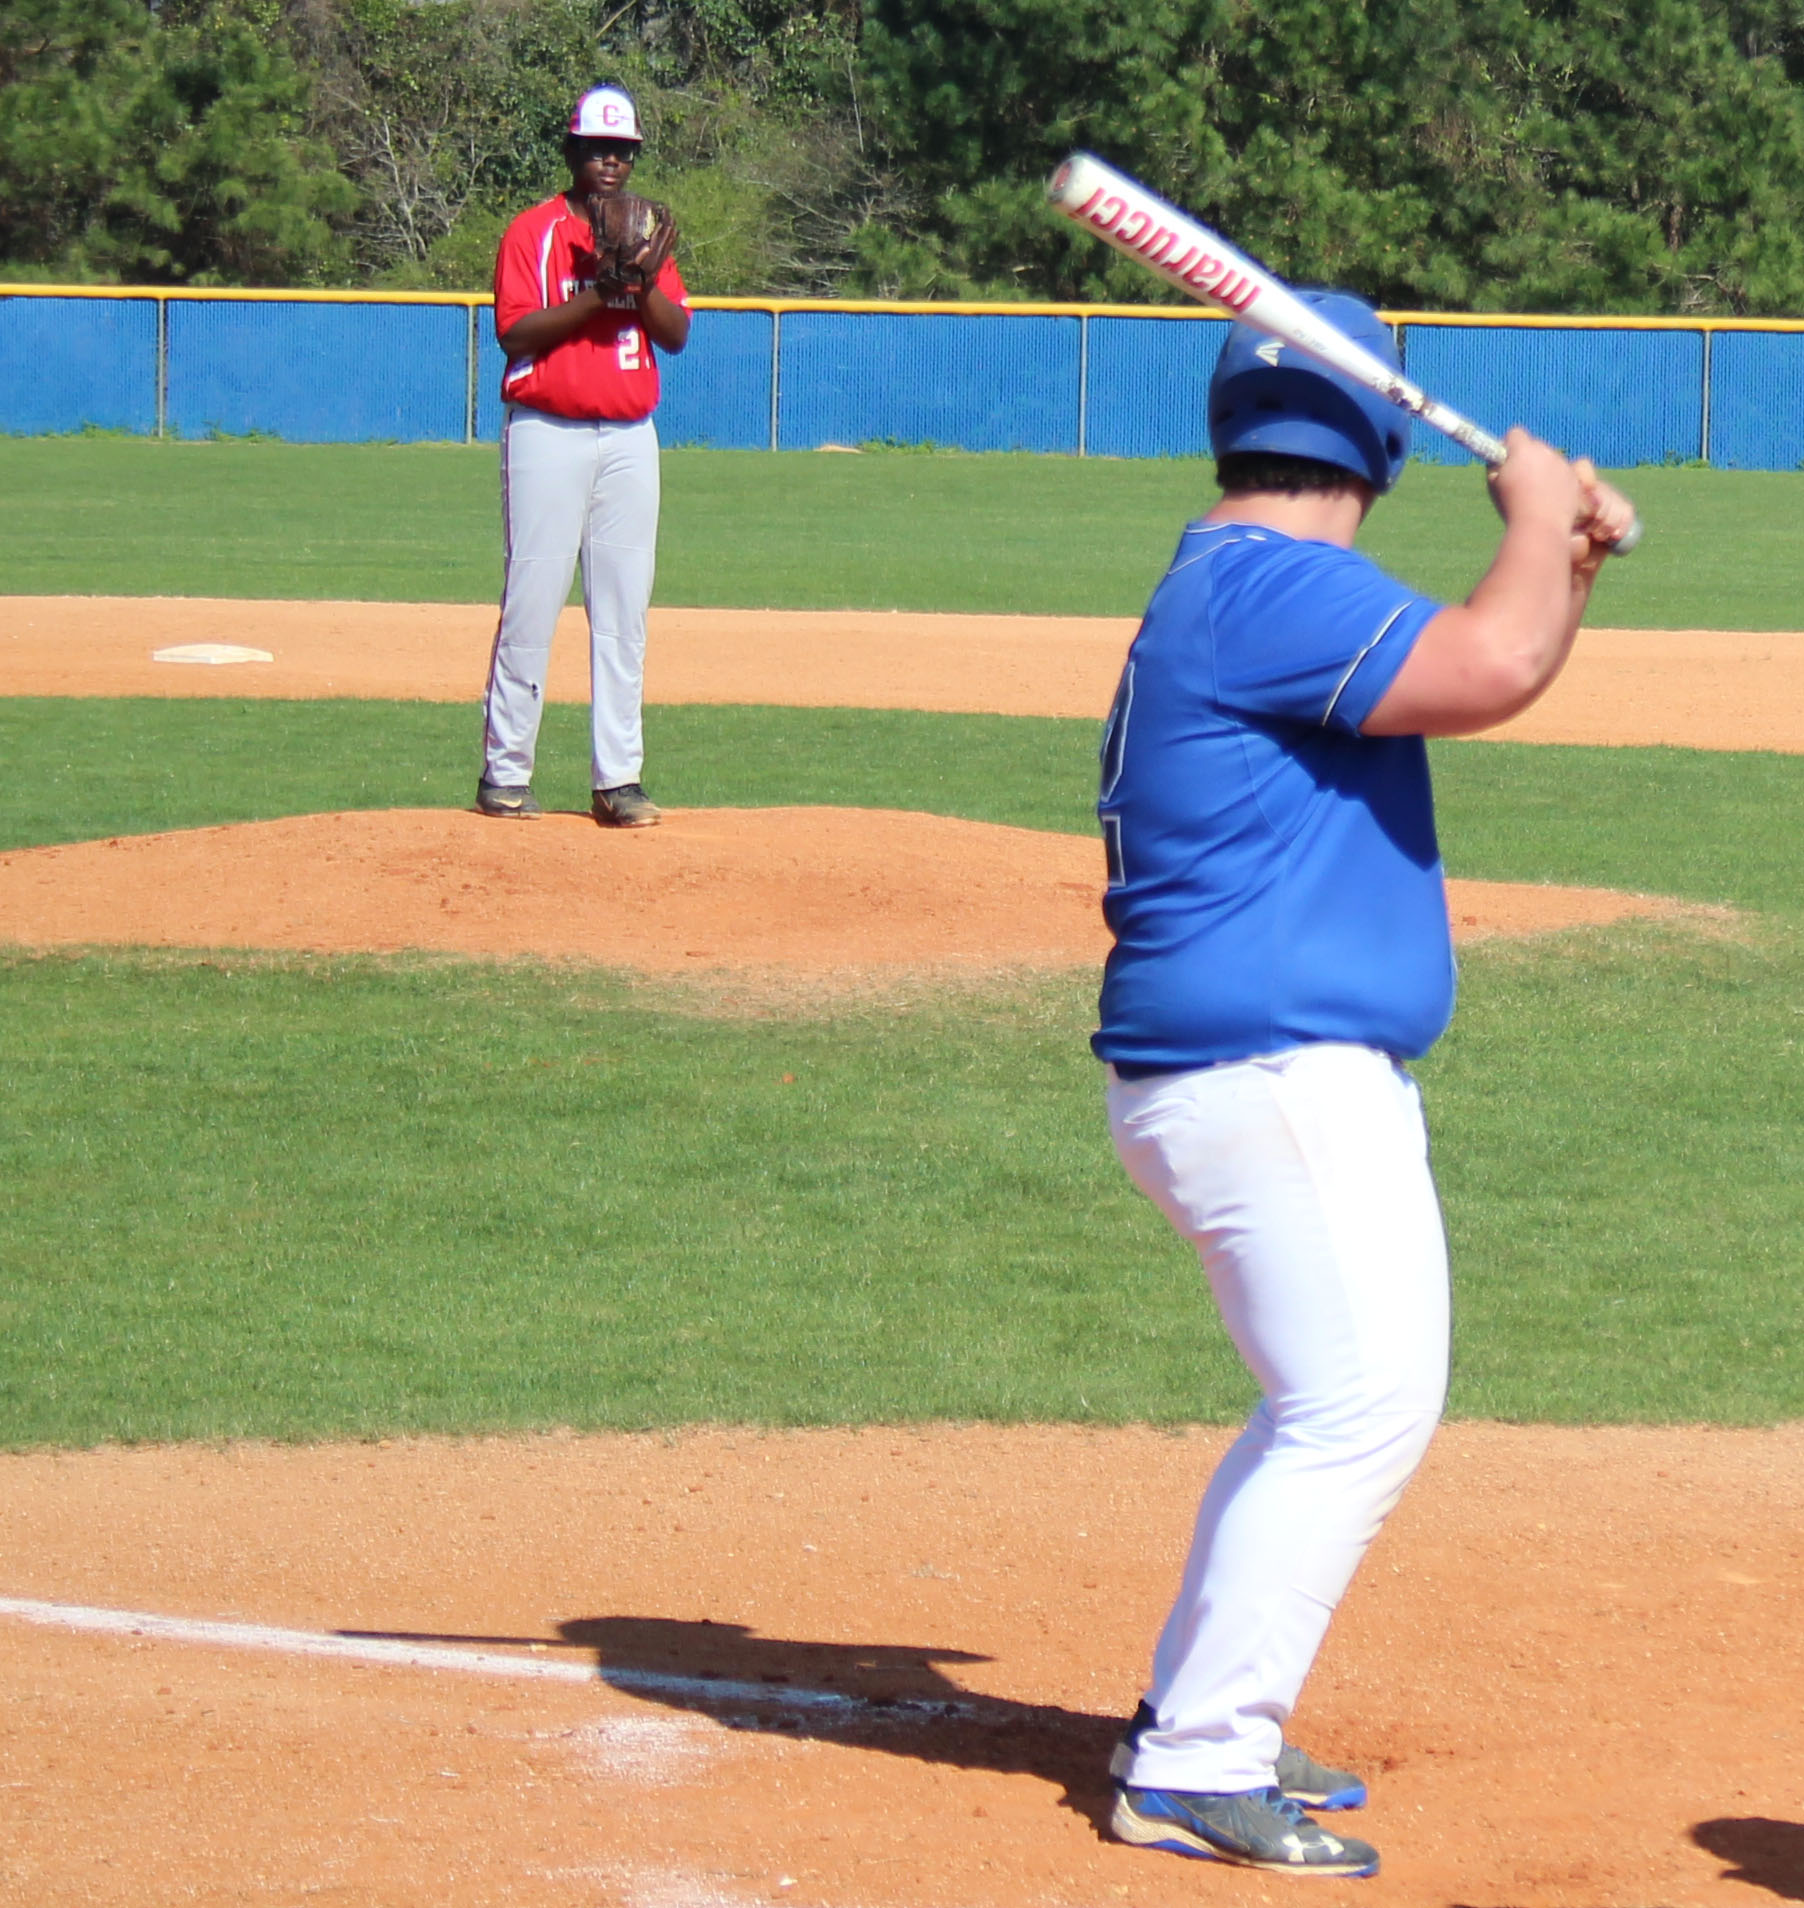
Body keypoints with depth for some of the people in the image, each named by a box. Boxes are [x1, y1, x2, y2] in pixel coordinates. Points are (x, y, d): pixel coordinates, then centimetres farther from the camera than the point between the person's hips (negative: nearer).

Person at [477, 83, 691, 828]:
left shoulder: (644, 234, 14)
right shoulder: (533, 233, -1)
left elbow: (676, 334, 6)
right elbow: (515, 332, -12)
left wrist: (643, 282, -12)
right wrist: (601, 292, -20)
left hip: (630, 437, 5)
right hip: (549, 433, -5)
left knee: (624, 612, 3)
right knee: (531, 603, -6)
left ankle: (617, 779, 4)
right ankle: (504, 773, 1)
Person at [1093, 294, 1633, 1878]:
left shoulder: (1252, 587, 17)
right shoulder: (1268, 585, -16)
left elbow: (1480, 669, 27)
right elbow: (1492, 669, -25)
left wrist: (1566, 557, 10)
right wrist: (1536, 516, -7)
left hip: (1308, 1076, 11)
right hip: (1269, 1075, -11)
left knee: (1344, 1405, 19)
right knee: (1362, 1406, -14)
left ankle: (1200, 1726, 24)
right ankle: (1196, 1767, -13)